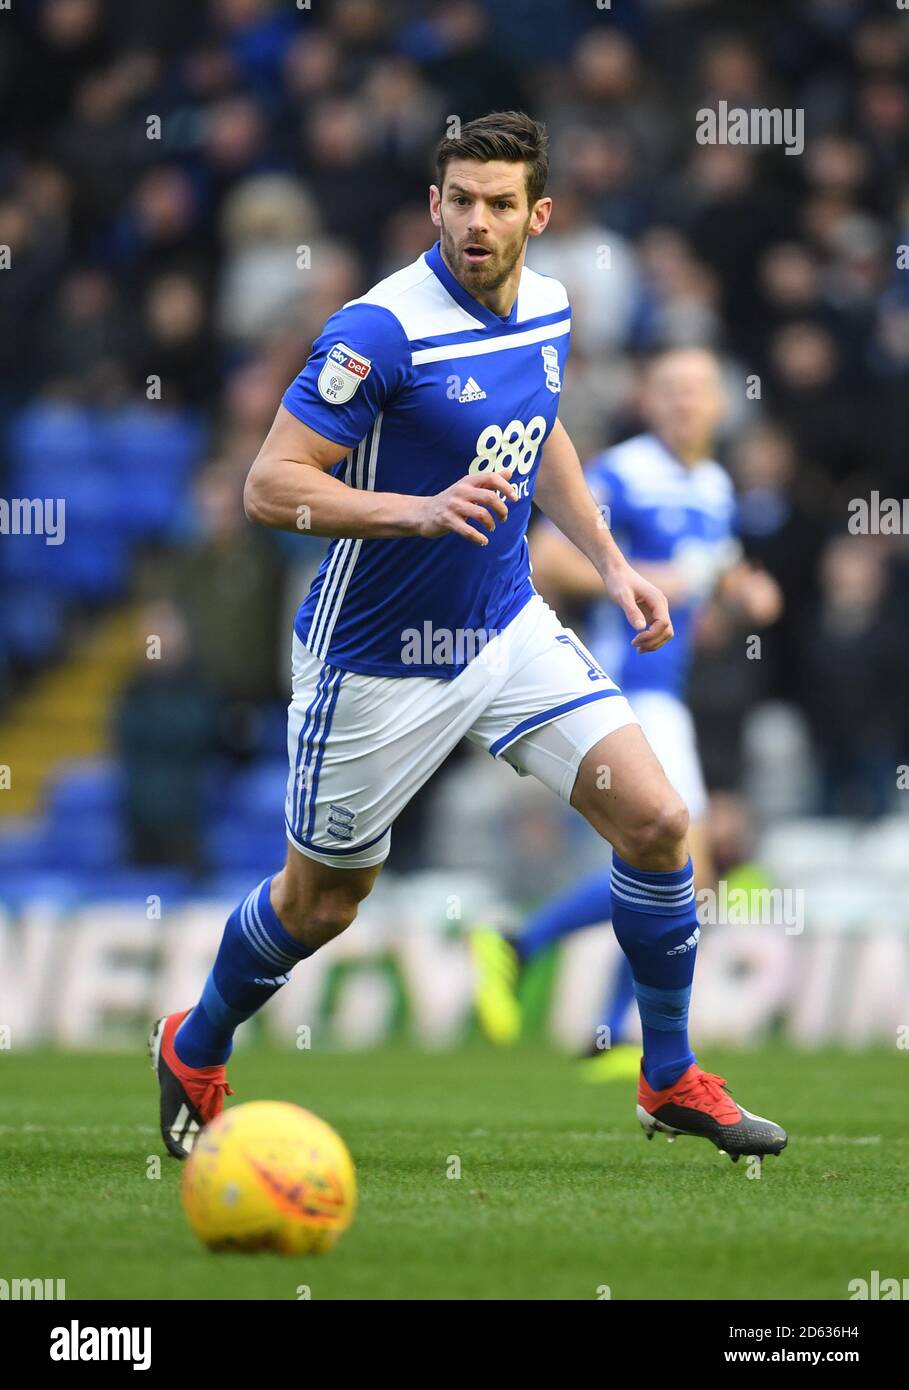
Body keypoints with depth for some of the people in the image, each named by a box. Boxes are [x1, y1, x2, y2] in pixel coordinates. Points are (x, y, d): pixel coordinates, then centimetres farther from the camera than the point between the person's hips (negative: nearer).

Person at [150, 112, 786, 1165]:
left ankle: (671, 1080, 11)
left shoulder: (548, 309, 0)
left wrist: (610, 563, 12)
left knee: (655, 819, -6)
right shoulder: (382, 329, -23)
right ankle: (193, 1053, 38)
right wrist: (422, 510, -36)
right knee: (321, 900, 9)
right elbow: (270, 487, -25)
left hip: (508, 630, 6)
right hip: (377, 663, -6)